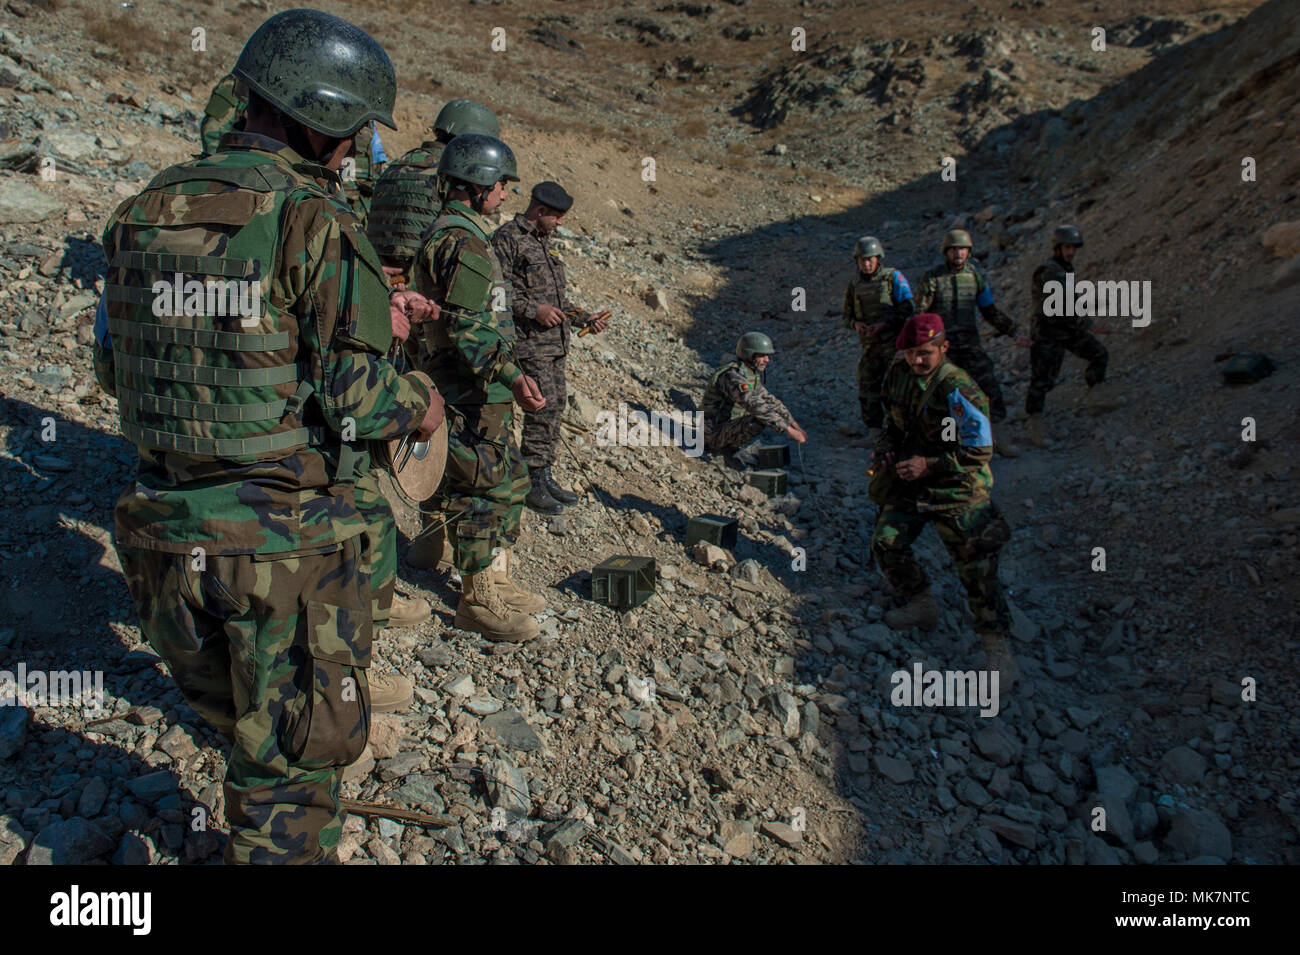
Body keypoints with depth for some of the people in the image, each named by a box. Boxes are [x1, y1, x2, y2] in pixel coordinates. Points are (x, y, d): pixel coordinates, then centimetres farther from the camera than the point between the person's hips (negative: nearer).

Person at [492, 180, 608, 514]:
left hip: (554, 341, 9)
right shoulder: (507, 239, -8)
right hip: (528, 341, -9)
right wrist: (534, 310, -20)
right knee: (544, 405, -12)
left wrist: (585, 318, 17)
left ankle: (544, 476, 19)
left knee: (555, 406, 10)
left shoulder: (543, 241, 20)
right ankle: (531, 482, -2)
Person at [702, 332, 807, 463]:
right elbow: (758, 408, -34)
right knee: (759, 420, -31)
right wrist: (789, 430, -35)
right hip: (715, 432, -10)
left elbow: (771, 400, 14)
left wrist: (795, 425, 5)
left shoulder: (751, 374, 7)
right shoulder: (733, 376, -25)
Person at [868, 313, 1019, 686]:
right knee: (886, 542, 2)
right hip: (911, 480, 7)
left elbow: (979, 452, -19)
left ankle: (997, 646, 6)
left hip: (956, 488, -7)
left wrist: (930, 466, -22)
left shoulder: (960, 390, -22)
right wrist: (886, 447, 0)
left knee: (976, 566, -8)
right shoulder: (899, 374, 1)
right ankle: (921, 606, 25)